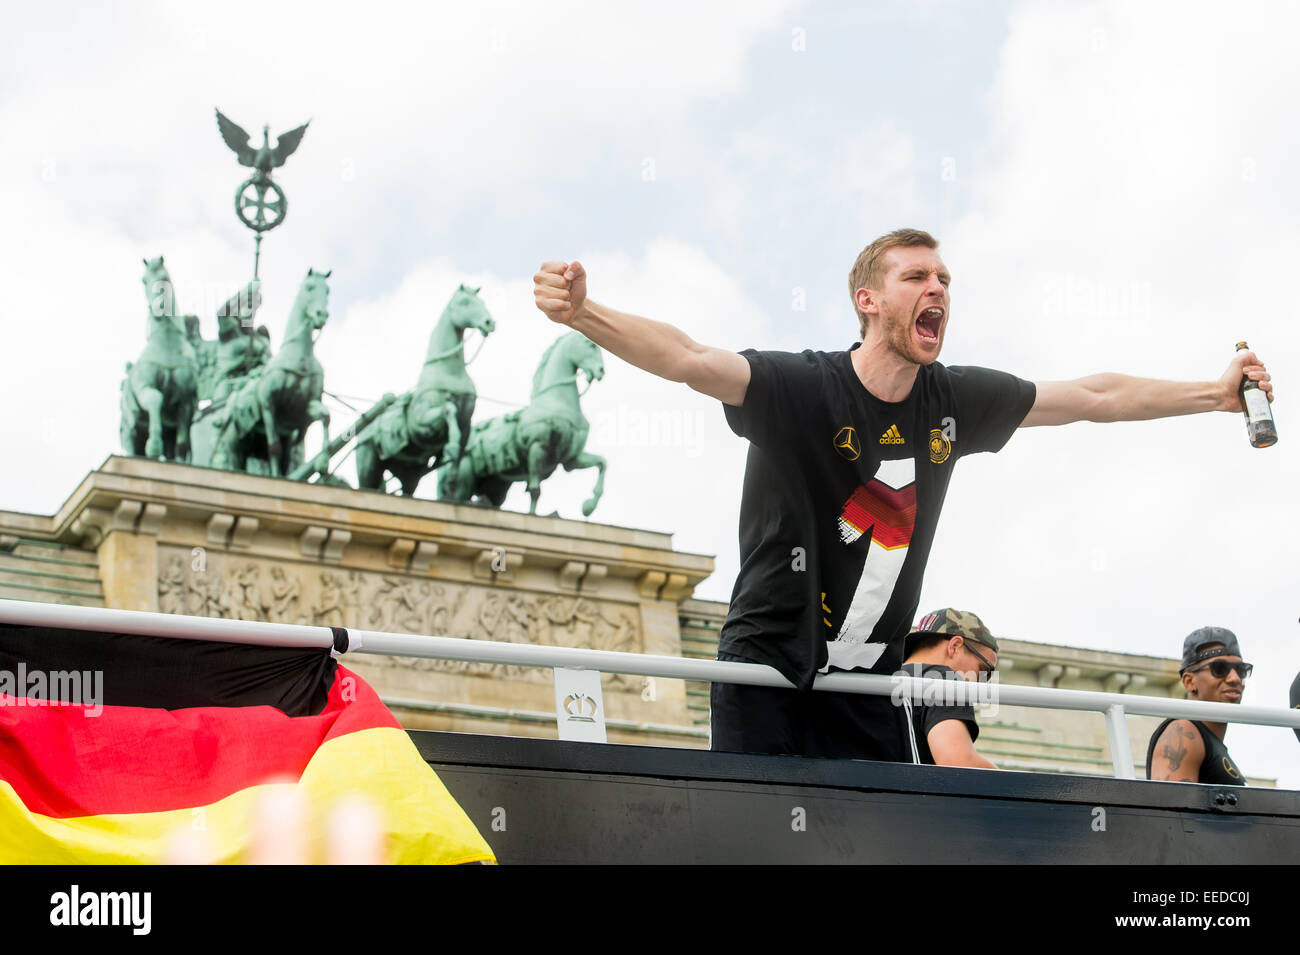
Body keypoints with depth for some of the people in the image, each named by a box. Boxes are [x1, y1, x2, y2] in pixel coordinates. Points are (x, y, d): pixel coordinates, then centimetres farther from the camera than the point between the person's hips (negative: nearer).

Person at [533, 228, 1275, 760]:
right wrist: (585, 315, -46)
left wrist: (1217, 393, 21)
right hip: (768, 672, -5)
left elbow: (1095, 397, 14)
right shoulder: (801, 388, -13)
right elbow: (690, 359, -29)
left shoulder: (954, 402, 3)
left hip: (868, 688, 5)